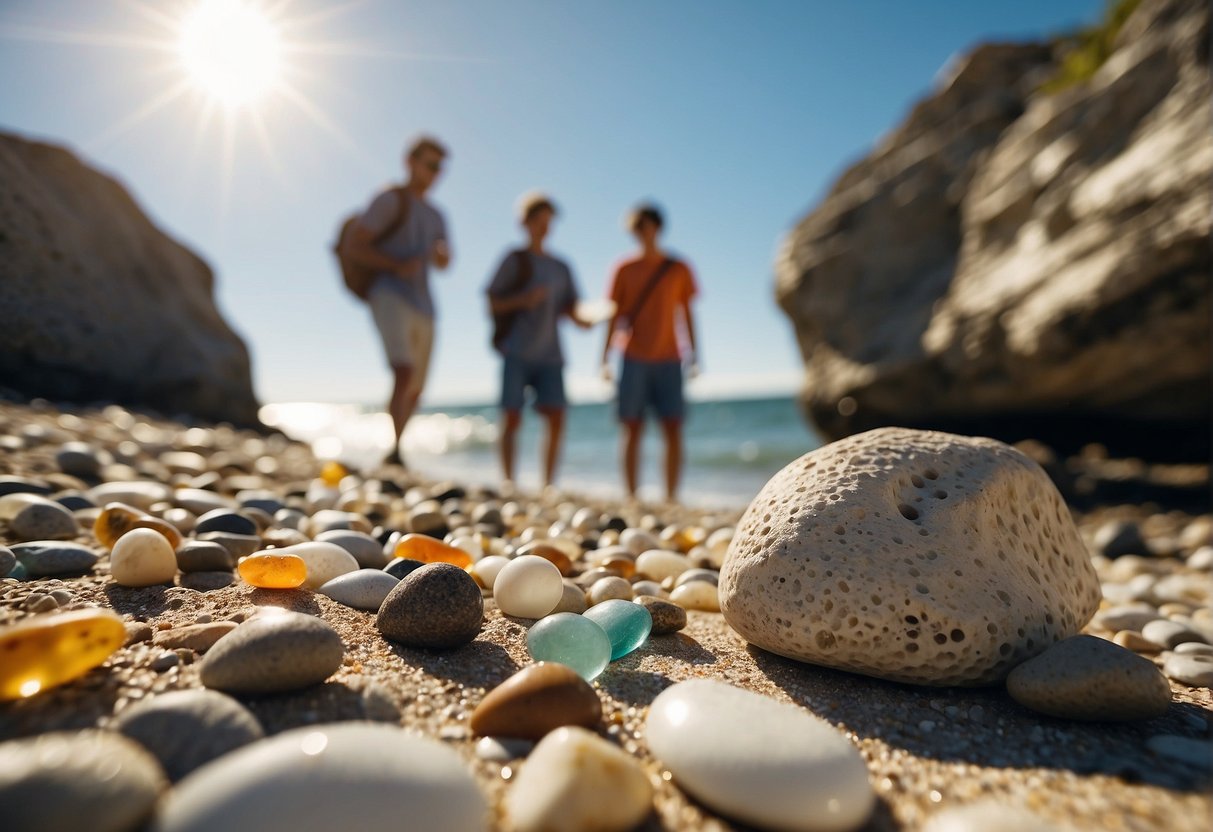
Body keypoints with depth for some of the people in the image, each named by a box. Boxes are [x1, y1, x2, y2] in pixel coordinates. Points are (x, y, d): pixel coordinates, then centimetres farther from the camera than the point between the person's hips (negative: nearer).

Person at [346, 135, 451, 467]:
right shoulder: (390, 199, 2)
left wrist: (441, 254, -11)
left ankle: (391, 455, 24)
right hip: (390, 298, -7)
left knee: (414, 391, 10)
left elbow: (444, 262, 13)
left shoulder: (435, 216, 23)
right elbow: (355, 247, -5)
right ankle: (395, 452, -34)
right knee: (404, 371, -28)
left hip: (423, 307, 7)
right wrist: (396, 265, -19)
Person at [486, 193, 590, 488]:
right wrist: (523, 299, -16)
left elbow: (569, 308, 14)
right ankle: (509, 483, 4)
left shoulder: (561, 267, 17)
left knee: (556, 419, -4)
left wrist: (579, 319, -8)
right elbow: (493, 303, 0)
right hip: (516, 354, -3)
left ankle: (548, 484, 5)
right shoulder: (515, 260, 5)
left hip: (549, 355, 4)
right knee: (512, 418, -5)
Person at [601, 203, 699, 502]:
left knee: (674, 429, -4)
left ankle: (671, 497, 3)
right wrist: (605, 360, 2)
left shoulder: (679, 269, 8)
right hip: (634, 360, -1)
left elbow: (687, 314, 10)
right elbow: (615, 316, 7)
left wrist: (693, 357, 4)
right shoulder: (625, 270, 7)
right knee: (633, 429, 0)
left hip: (668, 360, 1)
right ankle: (632, 498, 6)